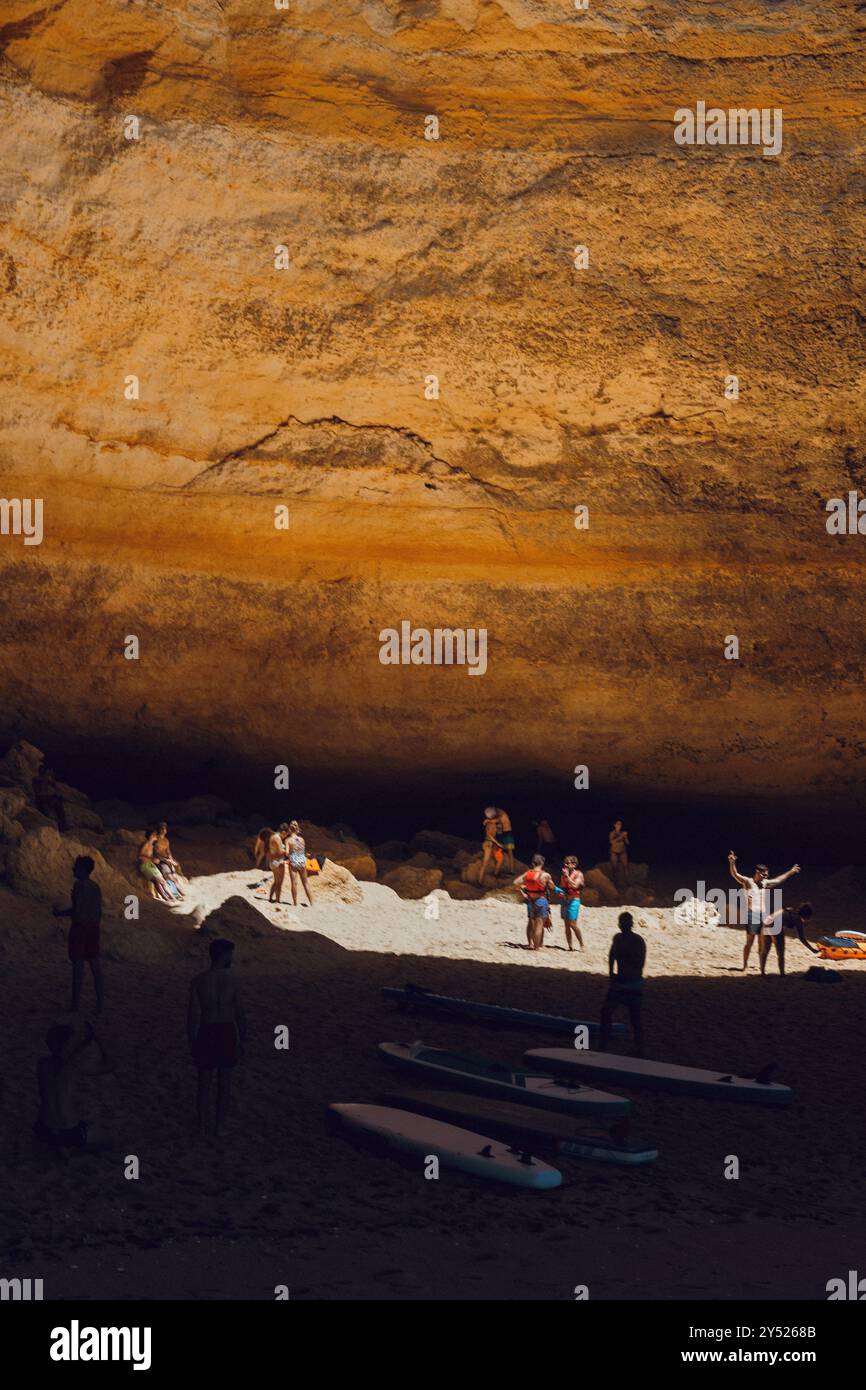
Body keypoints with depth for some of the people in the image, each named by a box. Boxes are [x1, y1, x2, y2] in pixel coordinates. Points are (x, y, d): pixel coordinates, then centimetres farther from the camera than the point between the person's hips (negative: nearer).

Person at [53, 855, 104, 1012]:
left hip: (79, 927, -8)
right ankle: (100, 1004, 13)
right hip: (93, 927, 8)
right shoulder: (96, 886, 10)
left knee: (78, 964, -4)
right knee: (94, 964, 11)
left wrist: (61, 912, -5)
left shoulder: (79, 885, -14)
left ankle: (75, 1005, -3)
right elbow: (99, 911, 12)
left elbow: (77, 910, -19)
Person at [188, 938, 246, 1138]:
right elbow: (240, 1014, -6)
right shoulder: (232, 981, -9)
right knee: (224, 1082, 12)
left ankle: (202, 1127, 18)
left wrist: (192, 1042, 2)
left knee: (204, 1082, 11)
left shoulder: (198, 982, -9)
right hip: (227, 1033, 0)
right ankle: (219, 1126, 18)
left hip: (206, 1033, 0)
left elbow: (194, 1015, -8)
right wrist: (242, 1041, 6)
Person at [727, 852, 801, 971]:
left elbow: (779, 880, 30)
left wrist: (790, 872, 35)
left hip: (763, 915, 6)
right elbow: (735, 874, -19)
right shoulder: (747, 882, -4)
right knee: (750, 941, -6)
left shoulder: (764, 883, 16)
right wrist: (732, 863, -37)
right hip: (752, 915, -6)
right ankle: (745, 965, 0)